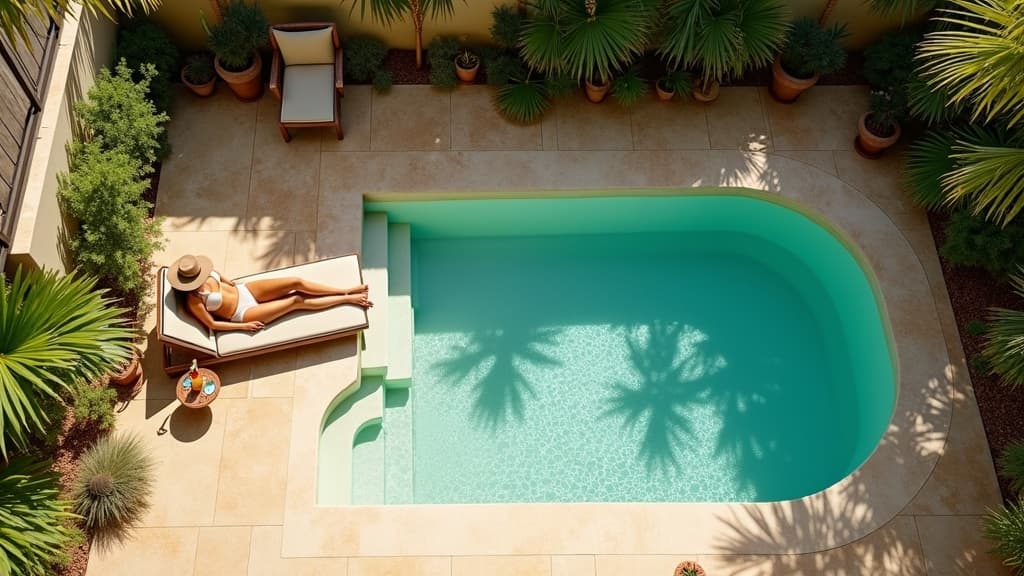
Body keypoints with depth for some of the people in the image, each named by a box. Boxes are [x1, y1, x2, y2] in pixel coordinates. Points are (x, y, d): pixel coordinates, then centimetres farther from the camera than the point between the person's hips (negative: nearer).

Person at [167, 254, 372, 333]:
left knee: (296, 282, -9)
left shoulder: (204, 274, -8)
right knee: (297, 300, -12)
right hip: (245, 312, -6)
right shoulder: (194, 301, -25)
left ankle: (346, 291, 2)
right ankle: (348, 299, -3)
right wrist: (244, 326, -14)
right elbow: (212, 324, -17)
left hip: (245, 290, 6)